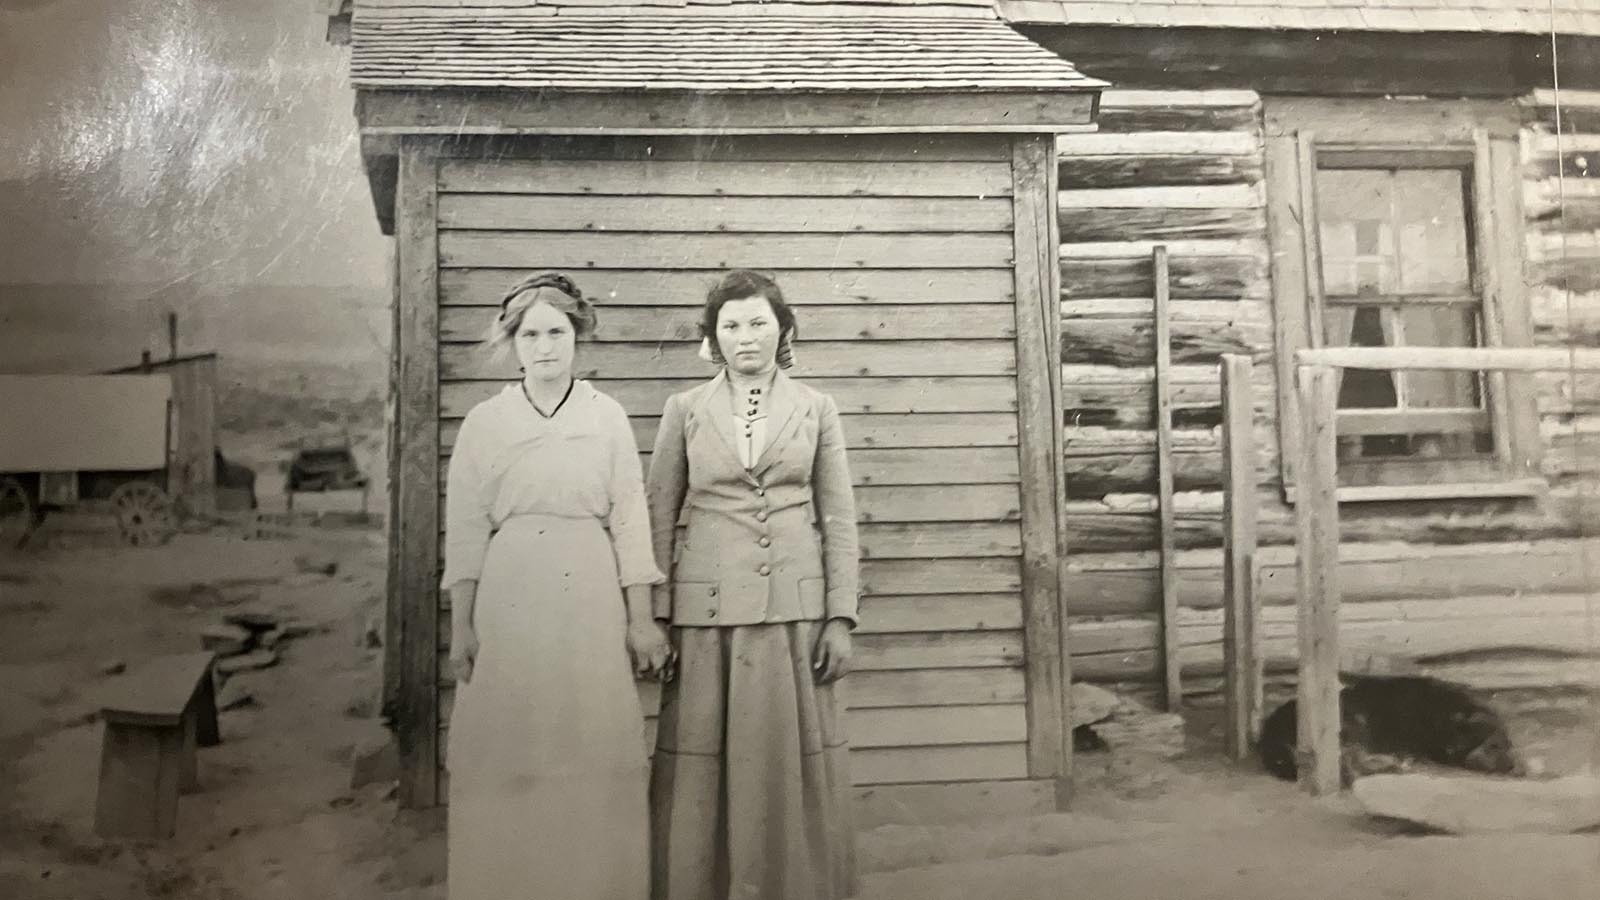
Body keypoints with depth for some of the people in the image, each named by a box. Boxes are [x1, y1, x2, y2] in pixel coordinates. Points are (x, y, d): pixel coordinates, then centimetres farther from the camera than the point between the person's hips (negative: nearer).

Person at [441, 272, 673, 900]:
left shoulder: (608, 417, 4)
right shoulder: (484, 422, 4)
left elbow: (629, 520, 2)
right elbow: (465, 529, 4)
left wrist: (641, 619, -1)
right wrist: (461, 625, 1)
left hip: (591, 601, 0)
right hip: (508, 601, 0)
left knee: (597, 754, 2)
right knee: (507, 755, 3)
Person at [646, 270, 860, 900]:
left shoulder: (815, 409, 8)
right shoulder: (685, 409, 7)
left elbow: (838, 520, 6)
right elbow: (658, 516, 5)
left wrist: (840, 616, -1)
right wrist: (655, 617, -1)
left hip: (794, 607, 0)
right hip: (705, 609, 0)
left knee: (792, 765, 3)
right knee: (701, 766, 2)